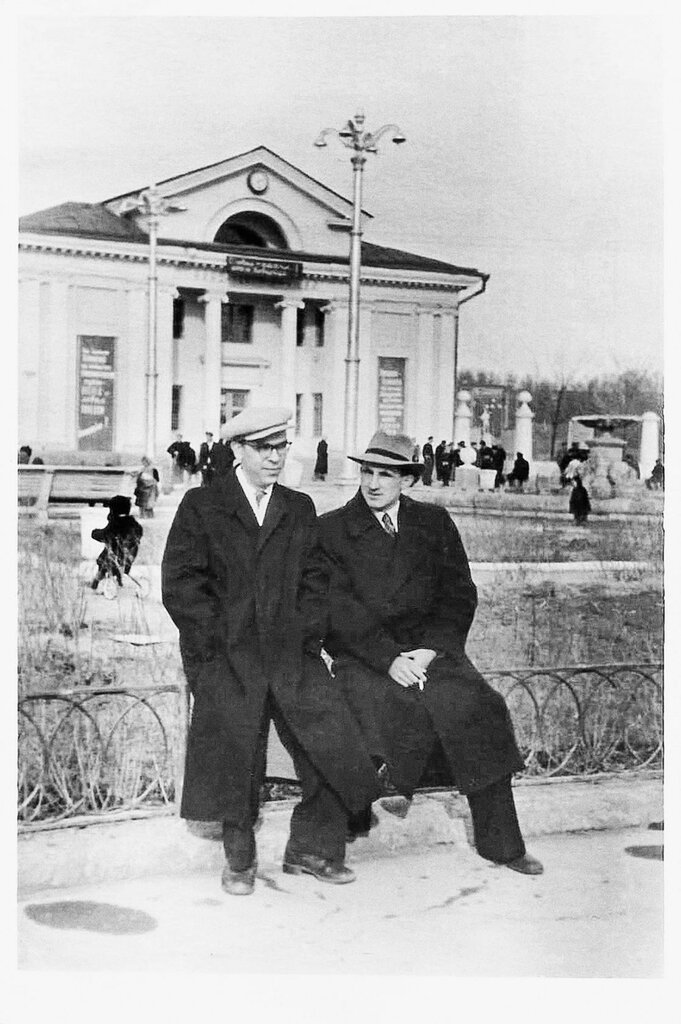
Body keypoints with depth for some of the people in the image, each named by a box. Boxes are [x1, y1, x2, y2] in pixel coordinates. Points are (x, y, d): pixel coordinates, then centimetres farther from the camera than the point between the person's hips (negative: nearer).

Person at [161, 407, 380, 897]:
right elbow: (179, 584, -1)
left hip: (291, 653, 3)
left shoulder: (300, 509, 16)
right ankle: (240, 860, 23)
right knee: (234, 756, 1)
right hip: (225, 654, -3)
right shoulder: (201, 506, 4)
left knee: (333, 745, -4)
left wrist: (309, 634, 2)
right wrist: (217, 638, -8)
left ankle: (310, 849, 16)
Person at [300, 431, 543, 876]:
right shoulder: (331, 530, 5)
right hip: (361, 656, -2)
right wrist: (388, 659, -16)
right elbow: (337, 609, -5)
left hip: (429, 649, 2)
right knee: (394, 712, -31)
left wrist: (431, 649, -9)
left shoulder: (435, 522, 13)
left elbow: (460, 594, 8)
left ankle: (499, 842, -10)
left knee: (478, 708, -20)